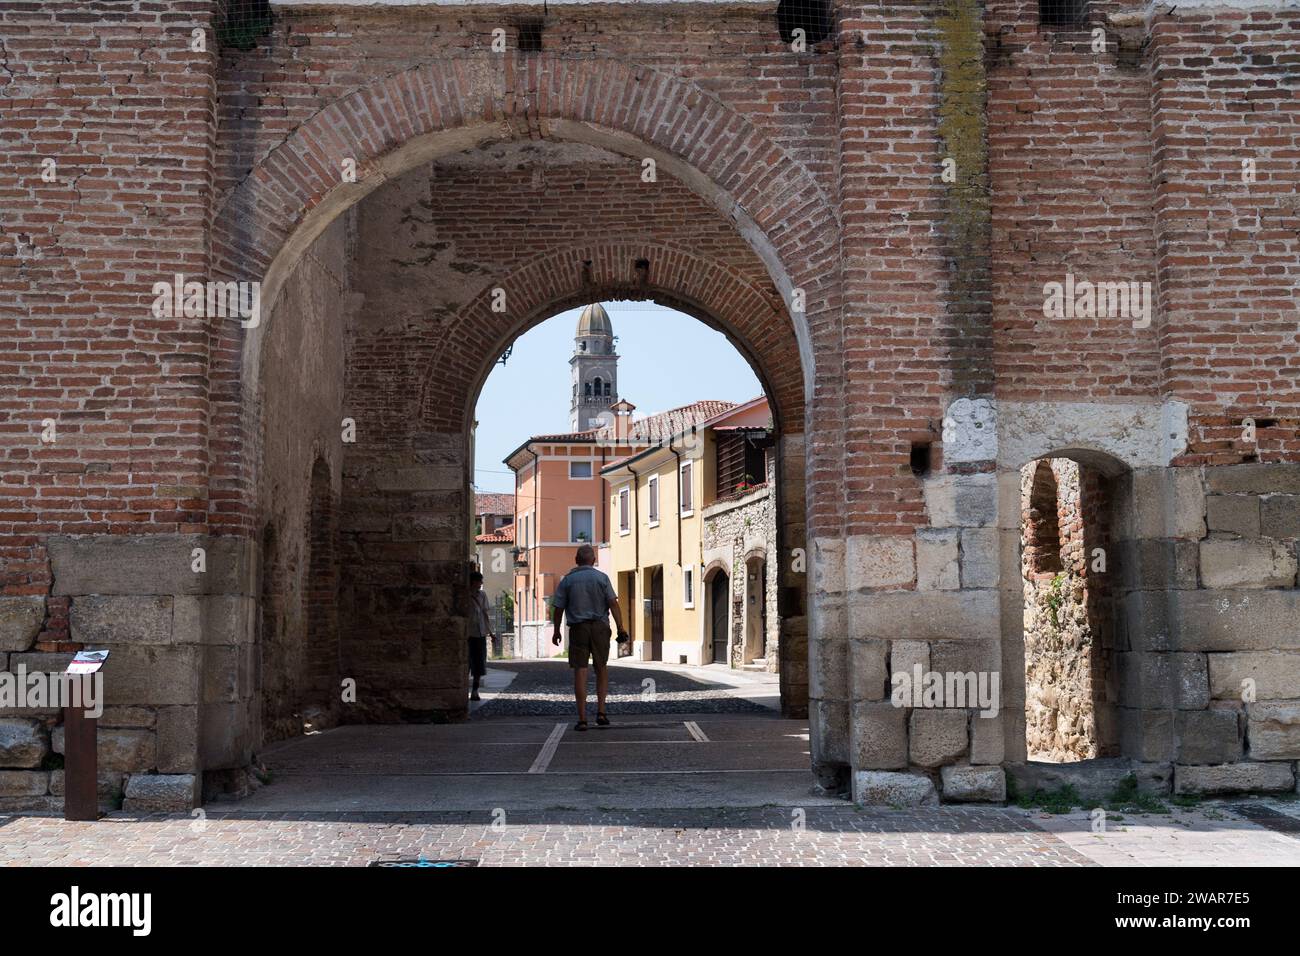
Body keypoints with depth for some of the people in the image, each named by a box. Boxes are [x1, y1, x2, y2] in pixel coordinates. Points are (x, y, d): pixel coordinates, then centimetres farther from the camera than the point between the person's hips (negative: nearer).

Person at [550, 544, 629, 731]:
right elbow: (613, 603, -7)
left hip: (578, 628, 0)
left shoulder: (567, 580, 2)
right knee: (602, 669, 15)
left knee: (580, 671, 0)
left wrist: (556, 631, 13)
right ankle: (601, 711, 7)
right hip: (600, 626, 0)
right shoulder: (602, 577, 1)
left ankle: (582, 718, -3)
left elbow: (558, 608, 2)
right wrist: (621, 628, -6)